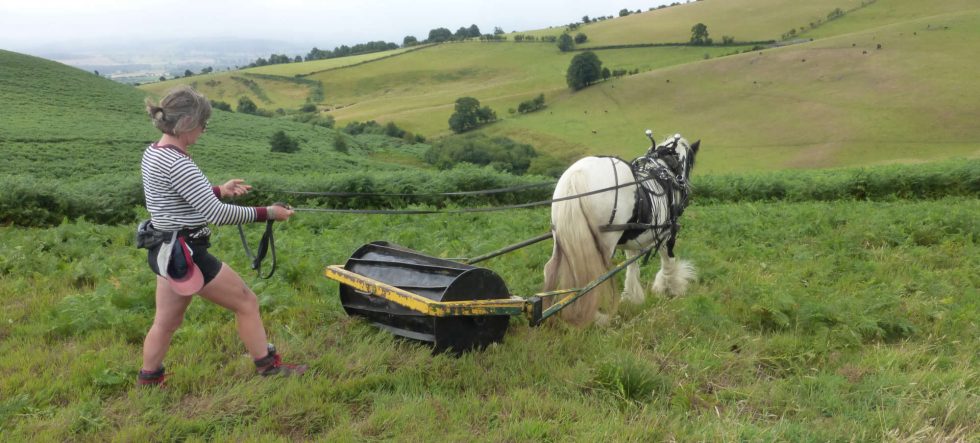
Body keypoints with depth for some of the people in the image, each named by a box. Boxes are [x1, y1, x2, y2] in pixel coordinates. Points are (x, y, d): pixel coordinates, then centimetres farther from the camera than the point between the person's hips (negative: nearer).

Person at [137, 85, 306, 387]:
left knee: (166, 320, 20)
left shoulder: (153, 154, 7)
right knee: (246, 302, 6)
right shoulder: (176, 163, -23)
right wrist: (266, 213, -18)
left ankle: (148, 380, 32)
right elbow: (215, 214, -25)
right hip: (185, 253, -9)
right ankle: (269, 367, 19)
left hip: (167, 251, 9)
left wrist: (220, 190, 12)